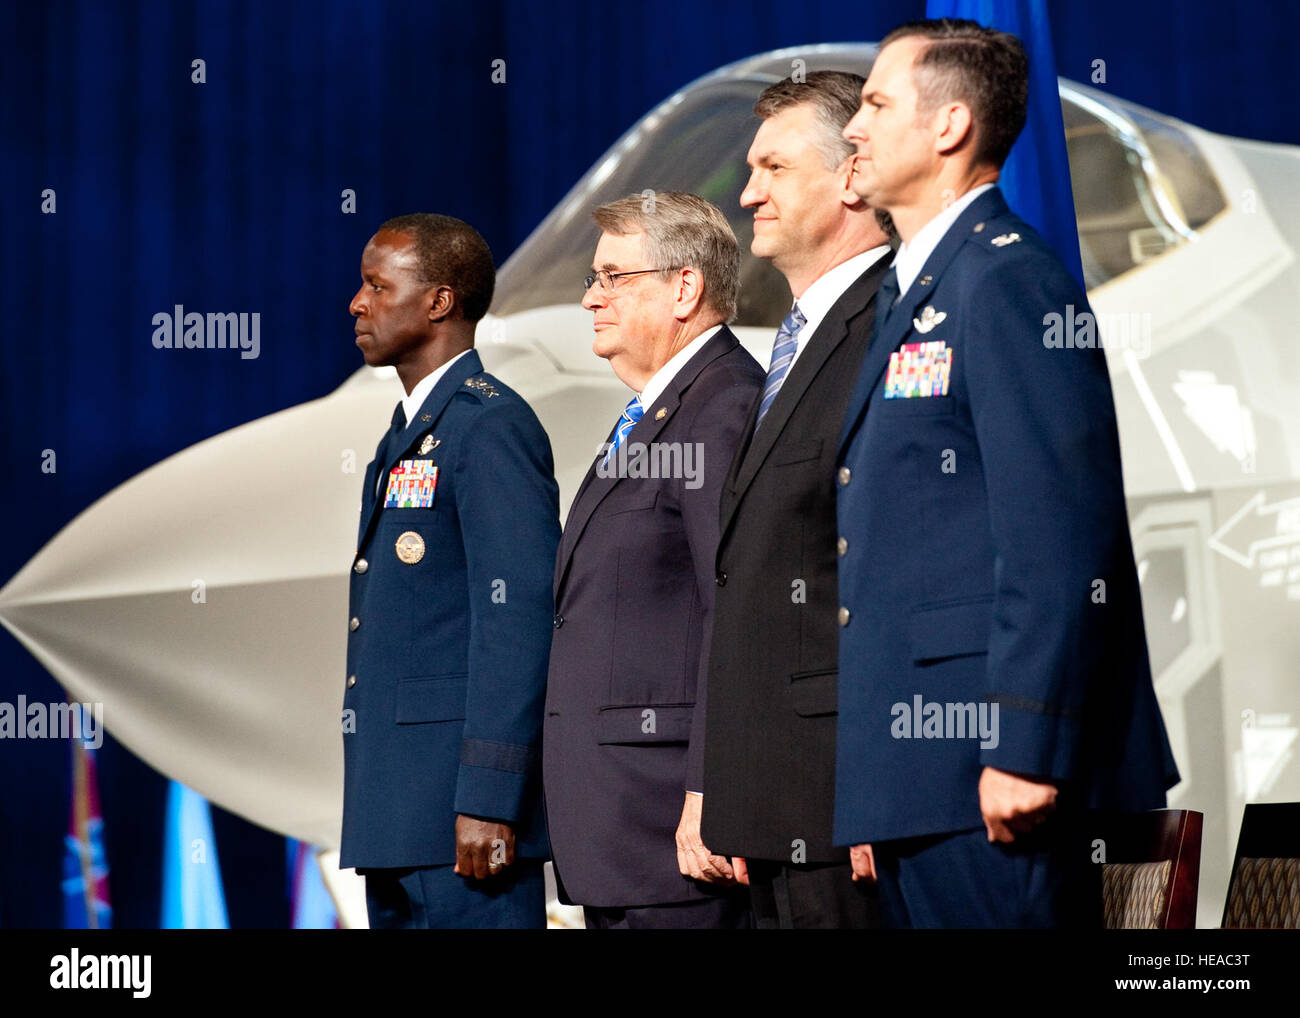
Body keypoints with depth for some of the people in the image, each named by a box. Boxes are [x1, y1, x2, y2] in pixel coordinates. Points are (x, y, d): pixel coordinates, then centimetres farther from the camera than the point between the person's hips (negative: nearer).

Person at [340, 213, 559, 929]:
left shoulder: (491, 426, -10)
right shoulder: (407, 435, 20)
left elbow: (519, 620, -17)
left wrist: (487, 802, -21)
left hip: (460, 801, -10)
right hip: (397, 811, 10)